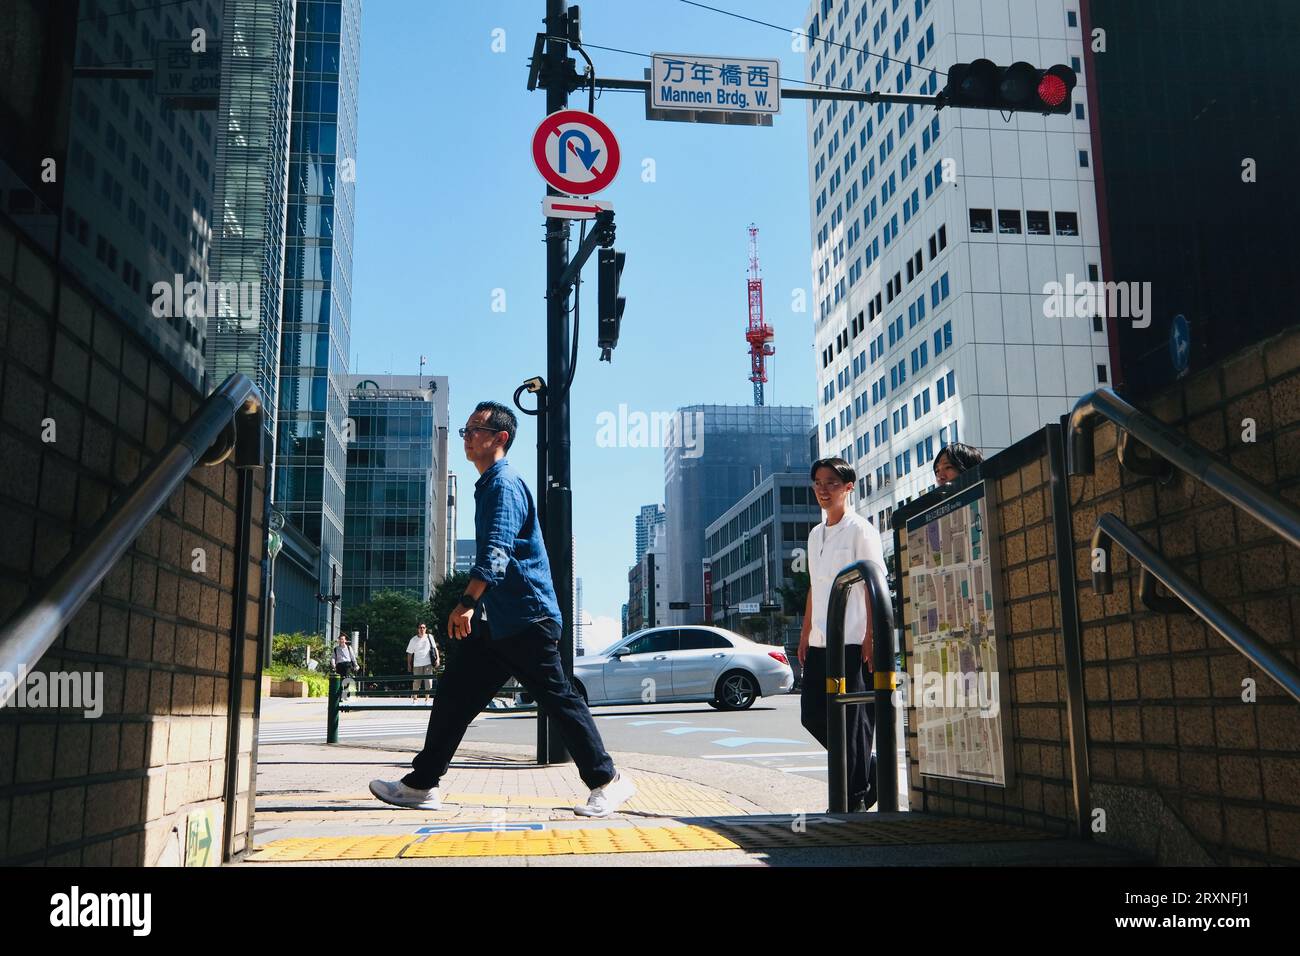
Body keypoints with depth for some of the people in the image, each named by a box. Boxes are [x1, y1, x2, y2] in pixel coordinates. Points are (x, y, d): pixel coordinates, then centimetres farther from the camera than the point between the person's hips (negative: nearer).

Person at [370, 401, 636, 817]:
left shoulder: (504, 483, -11)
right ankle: (421, 784, 14)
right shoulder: (489, 486, 20)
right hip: (497, 621, 10)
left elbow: (496, 552, -23)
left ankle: (607, 781, 4)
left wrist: (467, 603, -30)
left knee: (558, 700, -5)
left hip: (525, 617, -10)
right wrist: (474, 607, 29)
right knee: (454, 693, 8)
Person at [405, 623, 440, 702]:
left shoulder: (430, 637, 4)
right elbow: (410, 653, 7)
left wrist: (438, 658, -3)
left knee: (429, 681, -5)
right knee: (416, 682, 3)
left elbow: (435, 648, 7)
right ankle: (413, 697, 13)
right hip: (417, 665, 0)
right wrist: (409, 665, 6)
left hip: (428, 663, 0)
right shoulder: (413, 640, 1)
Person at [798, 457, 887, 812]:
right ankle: (871, 770, 24)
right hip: (820, 643, 8)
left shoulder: (859, 529, -4)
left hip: (852, 642, -8)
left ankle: (857, 796, 7)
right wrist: (805, 635, 16)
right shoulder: (815, 535, 17)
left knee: (853, 719, -3)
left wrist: (870, 637, -15)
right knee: (812, 717, 7)